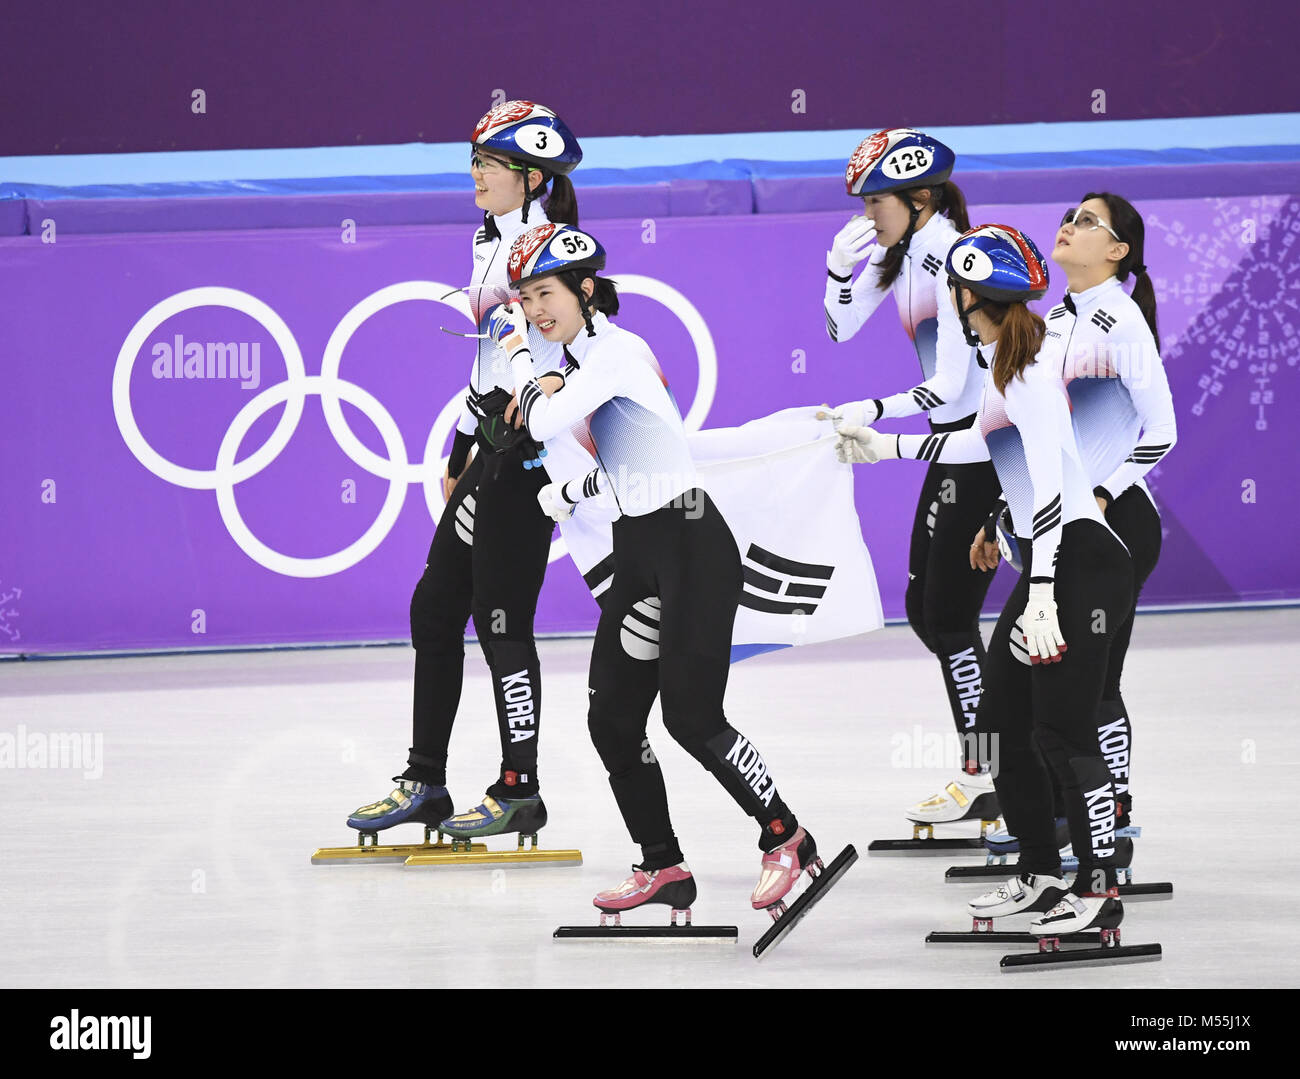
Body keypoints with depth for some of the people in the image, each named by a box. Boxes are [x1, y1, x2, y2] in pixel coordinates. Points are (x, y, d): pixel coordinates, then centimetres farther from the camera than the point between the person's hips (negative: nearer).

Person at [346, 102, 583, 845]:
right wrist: (462, 451, 25)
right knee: (436, 605, 11)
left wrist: (552, 380, -45)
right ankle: (425, 782, 18)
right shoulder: (490, 240, 17)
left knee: (501, 617, -6)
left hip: (532, 445, -10)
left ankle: (521, 793, 2)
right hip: (498, 443, 10)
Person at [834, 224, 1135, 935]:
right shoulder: (1002, 361, 11)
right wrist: (882, 446, 36)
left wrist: (1041, 598, -30)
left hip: (1081, 561, -10)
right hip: (1047, 561, 10)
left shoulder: (1032, 368, -19)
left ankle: (1099, 890, -1)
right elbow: (980, 443, 29)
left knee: (1062, 732, -8)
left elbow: (1048, 483, -26)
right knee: (1002, 719, 12)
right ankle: (1041, 875, 21)